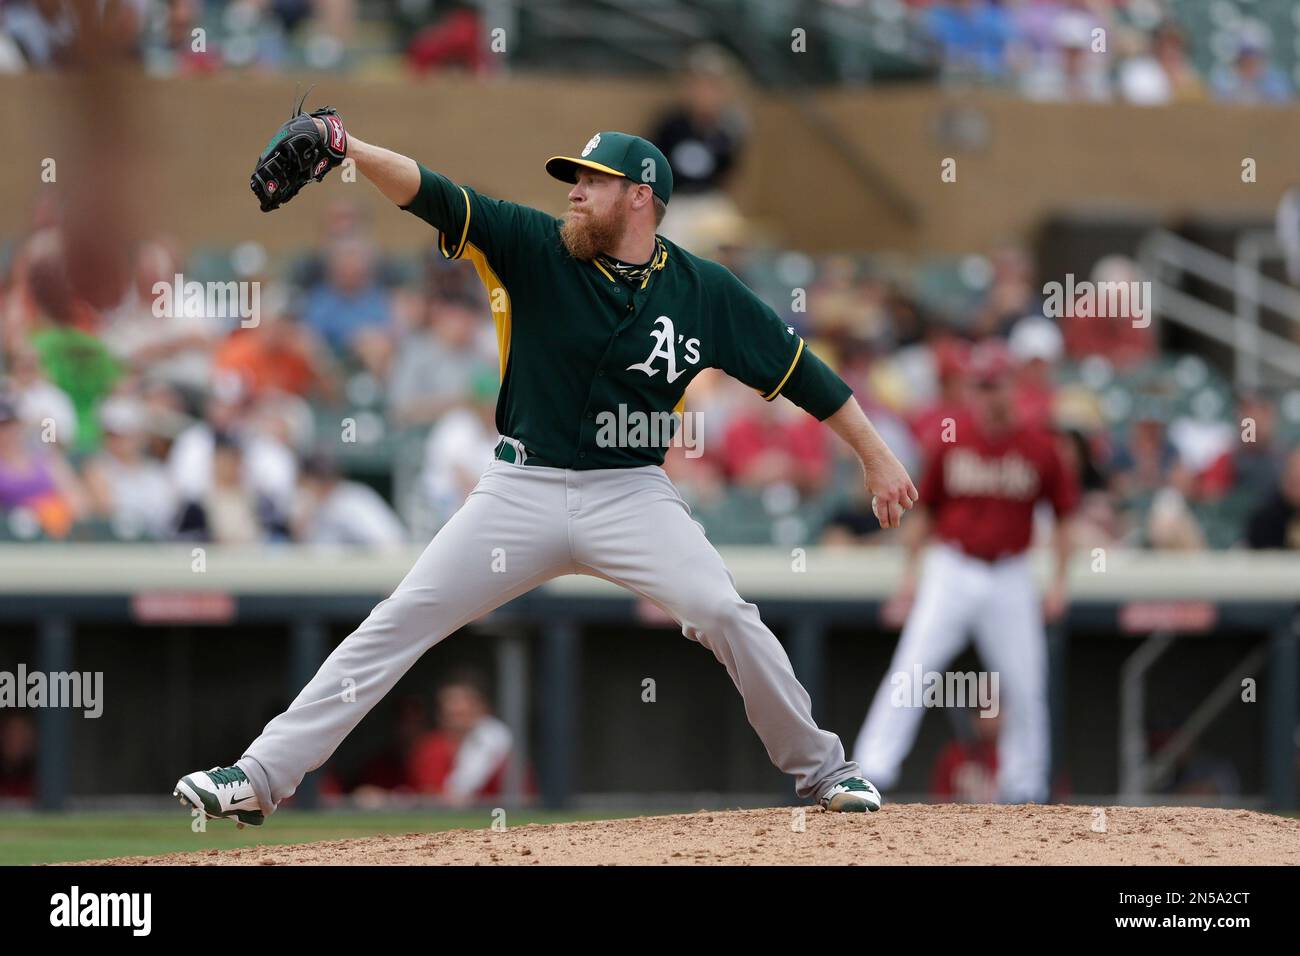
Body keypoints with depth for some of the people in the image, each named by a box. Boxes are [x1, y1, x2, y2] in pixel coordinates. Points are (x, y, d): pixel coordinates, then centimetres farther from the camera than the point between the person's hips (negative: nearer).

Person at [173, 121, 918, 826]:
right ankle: (263, 776, -5)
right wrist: (343, 146, -28)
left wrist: (876, 455, 7)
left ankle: (820, 768, 2)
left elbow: (799, 370, 8)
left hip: (631, 497, -1)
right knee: (399, 624, -6)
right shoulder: (536, 249, -1)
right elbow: (434, 197, -13)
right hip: (521, 495, 1)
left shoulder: (704, 293, 0)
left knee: (725, 615, -19)